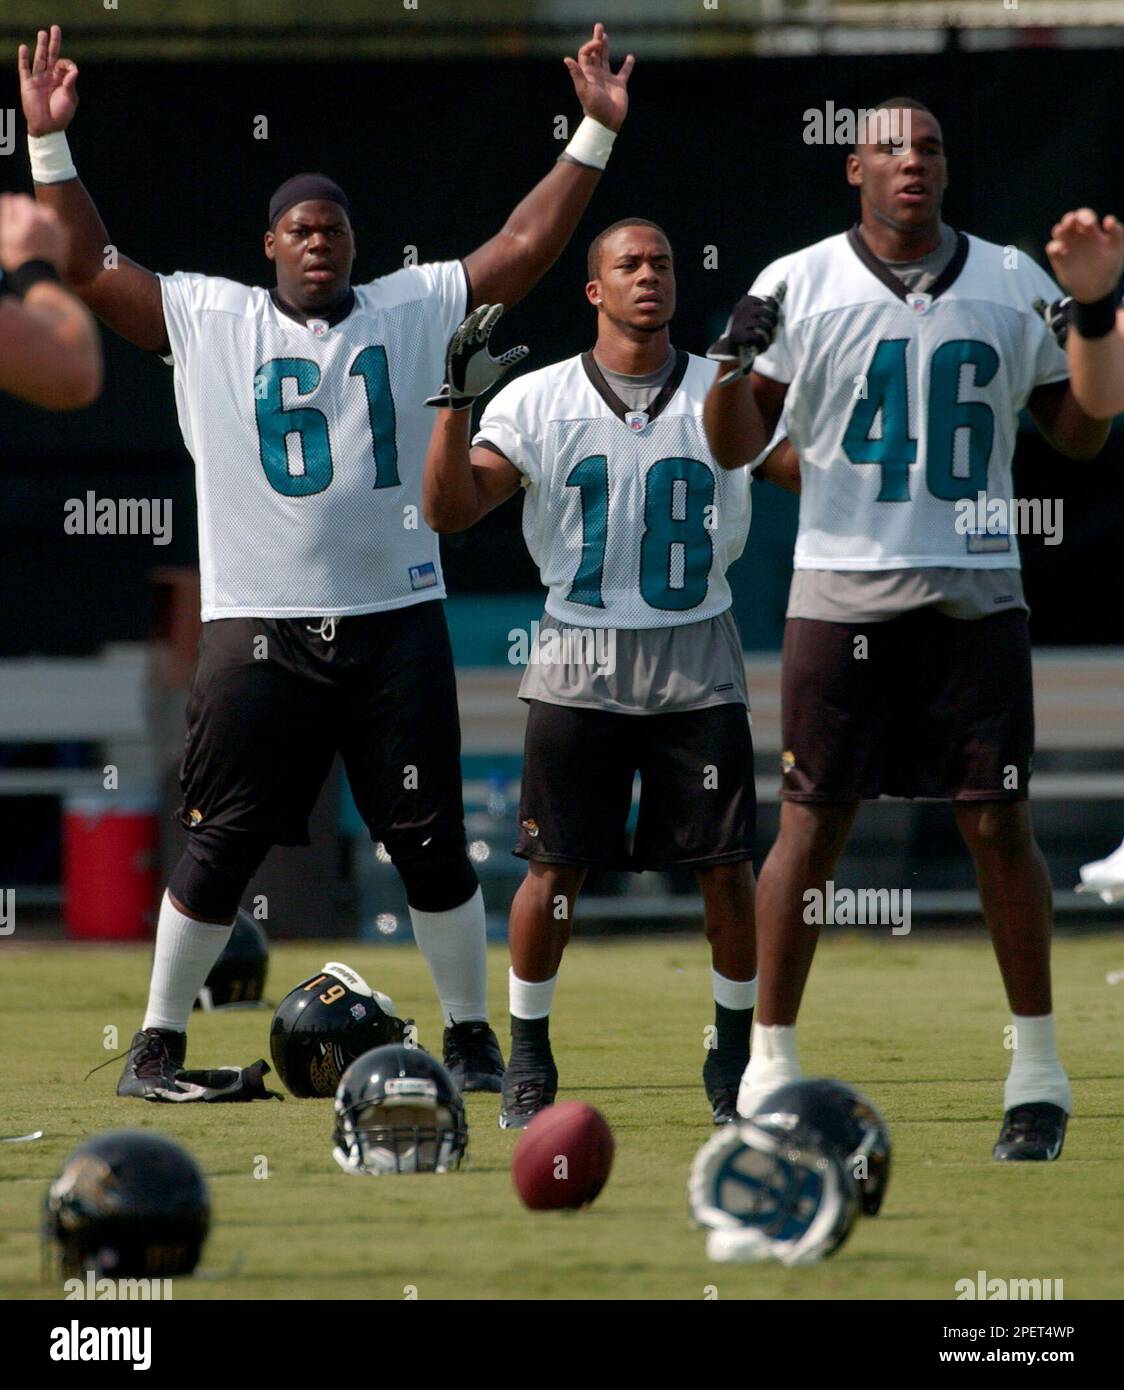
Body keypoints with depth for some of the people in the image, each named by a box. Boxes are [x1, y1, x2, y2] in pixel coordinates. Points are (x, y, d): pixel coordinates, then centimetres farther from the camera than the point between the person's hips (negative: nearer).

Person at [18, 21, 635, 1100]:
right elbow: (86, 268, 2)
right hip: (258, 628, -1)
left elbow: (526, 245, 6)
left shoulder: (414, 312, 8)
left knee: (432, 843, 4)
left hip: (395, 623, 1)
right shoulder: (207, 321, 5)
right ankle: (158, 1043, 10)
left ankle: (470, 1035, 16)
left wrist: (596, 134, 0)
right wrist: (50, 141, -4)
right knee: (220, 847, 1)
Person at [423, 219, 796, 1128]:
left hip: (697, 665, 1)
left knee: (728, 867, -1)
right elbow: (451, 511, -5)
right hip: (580, 666, -1)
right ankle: (529, 1056, 15)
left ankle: (736, 1053, 15)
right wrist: (460, 400, -16)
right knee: (556, 867, 0)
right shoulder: (538, 400, 1)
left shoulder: (722, 394, 3)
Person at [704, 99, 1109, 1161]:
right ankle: (770, 1063, 6)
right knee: (812, 825, -2)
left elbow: (1077, 437, 13)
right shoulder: (797, 286, 2)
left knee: (999, 825, 0)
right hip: (841, 587, -1)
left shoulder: (1012, 284, 8)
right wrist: (733, 366, -17)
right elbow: (735, 449, 2)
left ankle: (1037, 1067, 9)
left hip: (976, 588, 1)